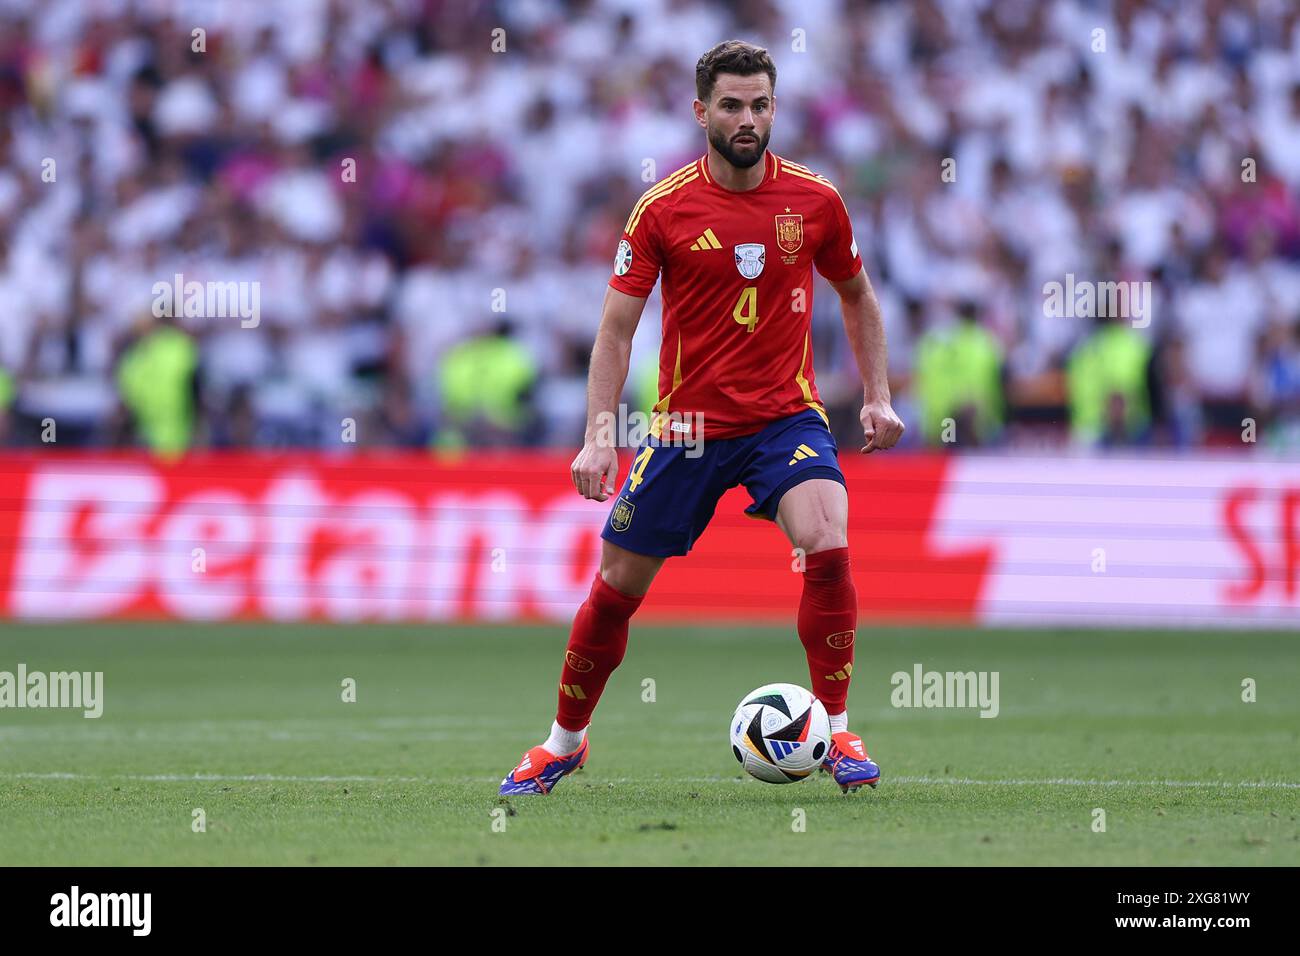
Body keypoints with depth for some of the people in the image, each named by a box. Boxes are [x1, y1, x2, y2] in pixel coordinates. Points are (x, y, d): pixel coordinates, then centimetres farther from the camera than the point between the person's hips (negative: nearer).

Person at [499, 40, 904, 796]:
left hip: (787, 415, 0)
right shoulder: (663, 209, -7)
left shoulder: (815, 201, -2)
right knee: (619, 585, 5)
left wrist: (877, 396, 6)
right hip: (689, 423, 0)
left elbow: (857, 296, 15)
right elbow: (617, 327, -4)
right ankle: (565, 742, 27)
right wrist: (600, 435, -13)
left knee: (828, 544, -25)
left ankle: (837, 733, -12)